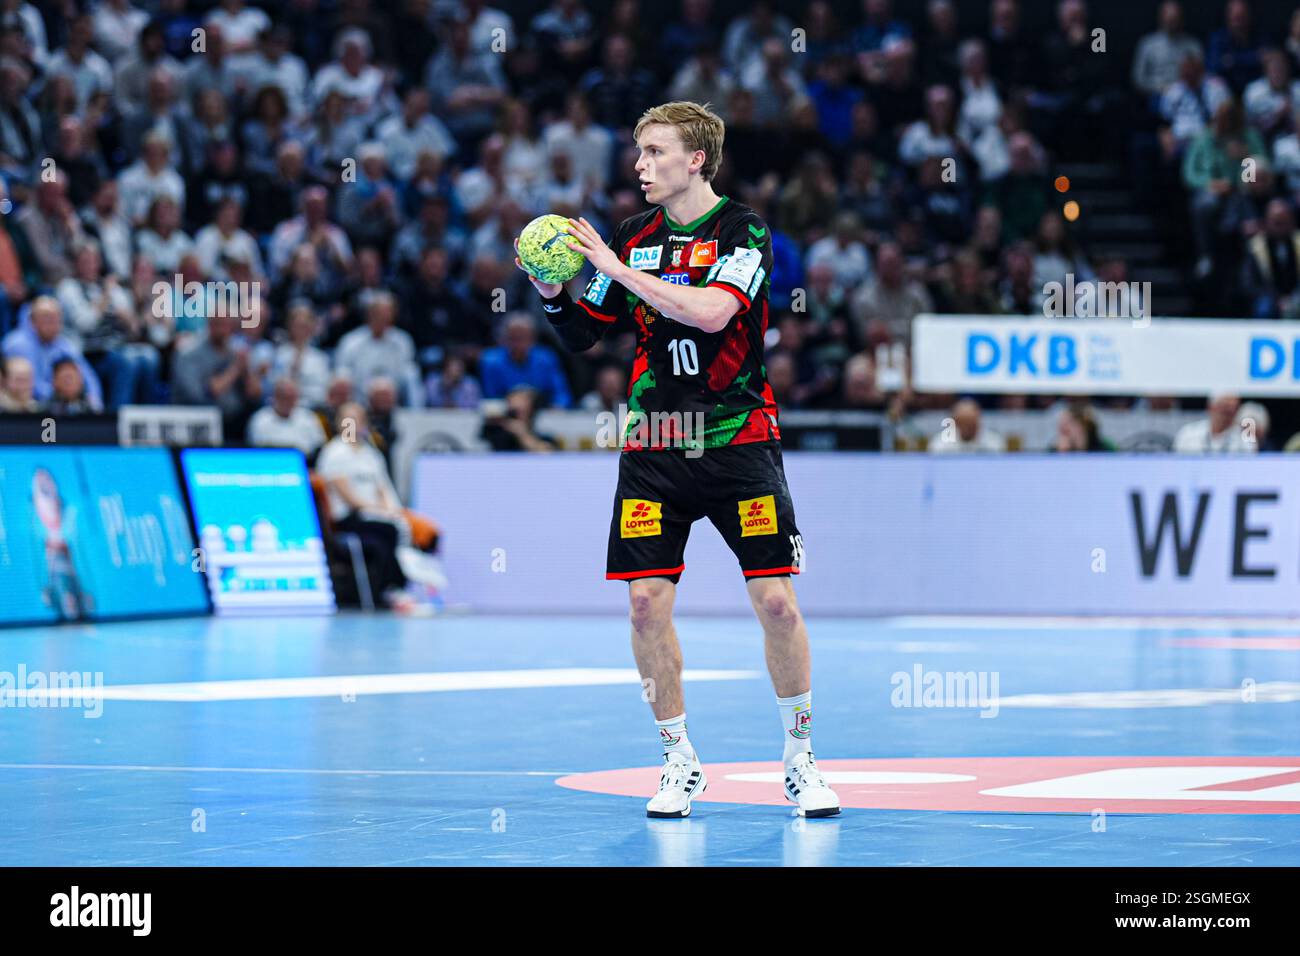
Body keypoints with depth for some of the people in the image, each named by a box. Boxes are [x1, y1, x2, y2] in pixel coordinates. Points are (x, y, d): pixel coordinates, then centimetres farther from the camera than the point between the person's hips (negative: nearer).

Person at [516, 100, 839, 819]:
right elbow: (582, 334, 14)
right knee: (647, 604, -5)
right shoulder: (633, 237, 8)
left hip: (738, 441, -4)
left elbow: (711, 311, -23)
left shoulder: (743, 232, -5)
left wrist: (617, 268, -21)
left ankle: (801, 760, 8)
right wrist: (552, 293, -6)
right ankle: (680, 761, 10)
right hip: (653, 448, 4)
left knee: (776, 601, -8)